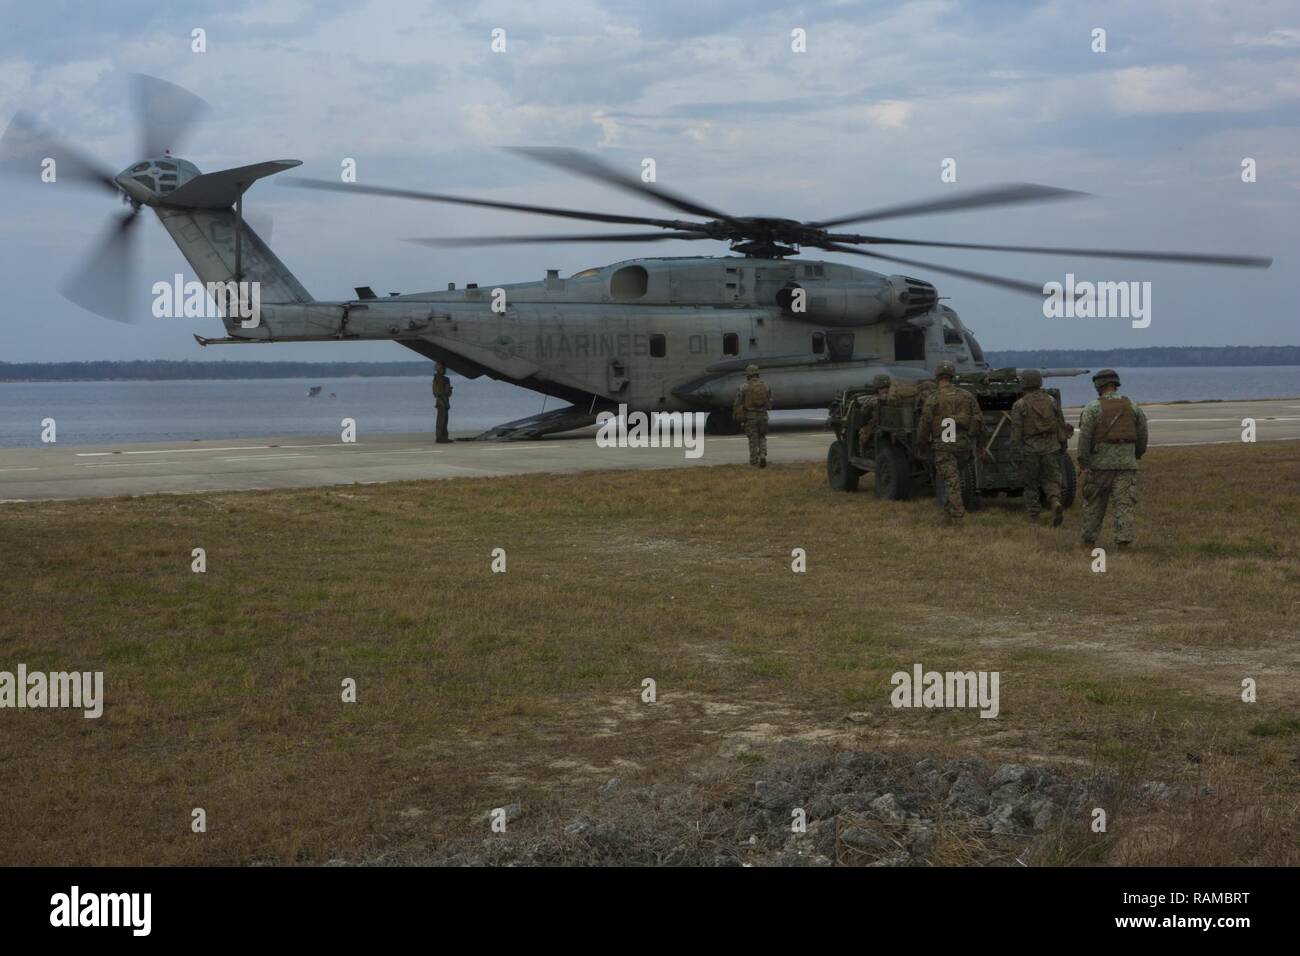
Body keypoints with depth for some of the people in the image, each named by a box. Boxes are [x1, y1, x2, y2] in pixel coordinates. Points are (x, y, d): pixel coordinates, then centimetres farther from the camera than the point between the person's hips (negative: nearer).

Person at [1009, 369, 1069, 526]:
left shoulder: (1019, 405, -7)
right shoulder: (1051, 401, 4)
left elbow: (1016, 431, -10)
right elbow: (1061, 425, 8)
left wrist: (1017, 451, -4)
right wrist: (1062, 446, 18)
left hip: (1030, 450, -2)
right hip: (1051, 448, 2)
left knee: (1030, 483, 12)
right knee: (1050, 481, 10)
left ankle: (1034, 516, 14)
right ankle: (1055, 503, -17)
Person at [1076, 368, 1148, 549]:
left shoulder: (1093, 407, -5)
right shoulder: (1132, 406, 7)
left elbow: (1085, 437, -12)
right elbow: (1142, 435, 12)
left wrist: (1083, 463, -9)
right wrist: (1137, 455, 27)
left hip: (1100, 463, -2)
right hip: (1126, 464, 2)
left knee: (1094, 503, 11)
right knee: (1125, 504, -1)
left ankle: (1089, 542, 17)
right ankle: (1125, 541, -12)